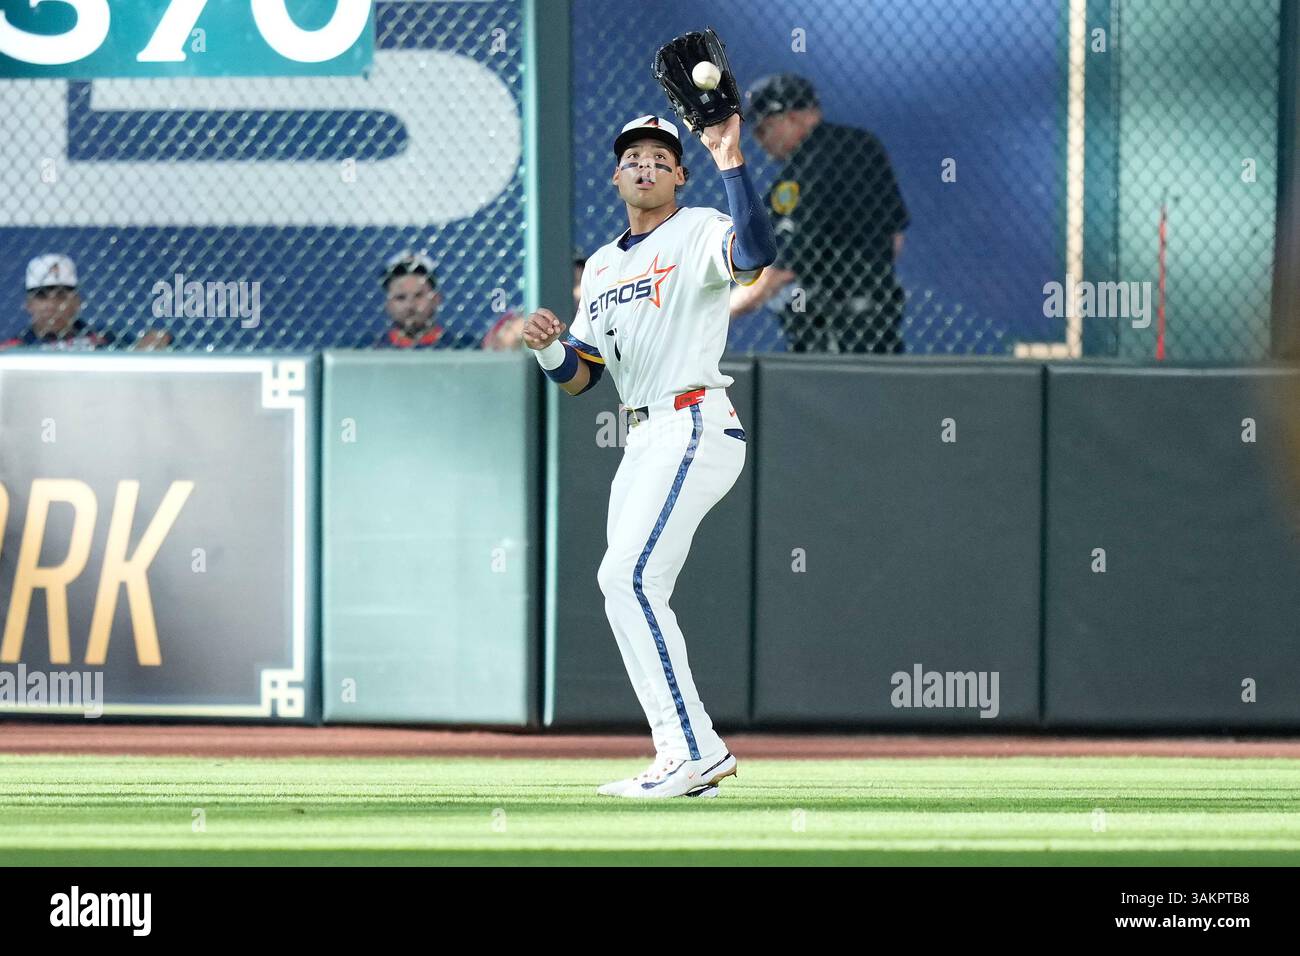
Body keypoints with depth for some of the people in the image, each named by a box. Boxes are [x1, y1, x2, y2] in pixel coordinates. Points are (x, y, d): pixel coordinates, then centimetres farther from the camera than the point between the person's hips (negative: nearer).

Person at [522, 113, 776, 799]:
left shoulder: (698, 234, -4)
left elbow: (756, 252, -29)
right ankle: (691, 762, 12)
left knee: (629, 579, -19)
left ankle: (693, 750, -19)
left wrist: (730, 164, -35)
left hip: (695, 429, -9)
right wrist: (549, 349, -6)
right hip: (643, 442, 9)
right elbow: (578, 377, 16)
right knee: (628, 589, 7)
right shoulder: (602, 266, 20)